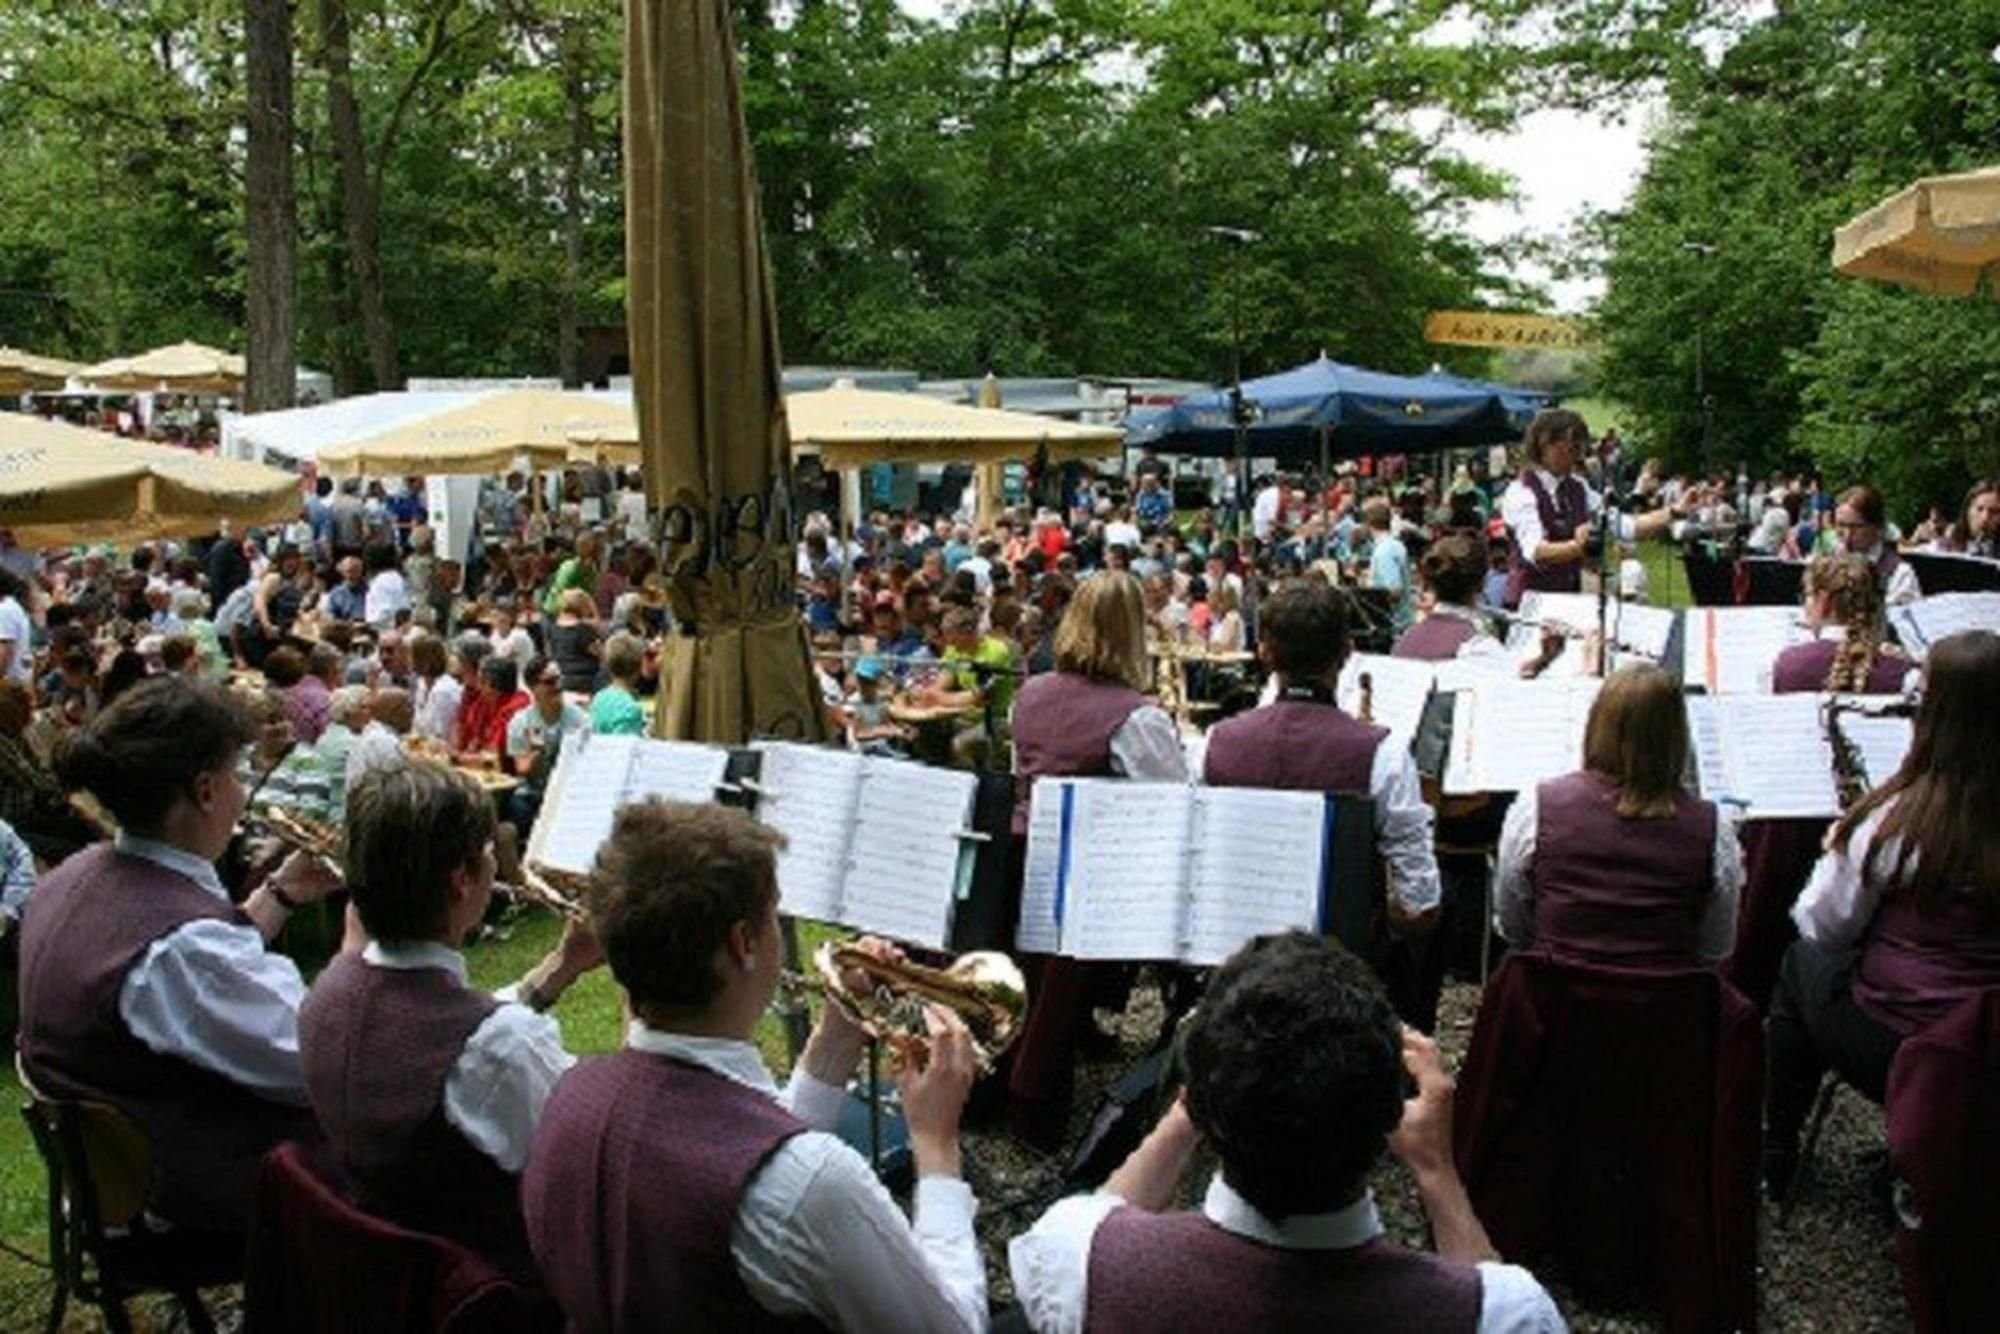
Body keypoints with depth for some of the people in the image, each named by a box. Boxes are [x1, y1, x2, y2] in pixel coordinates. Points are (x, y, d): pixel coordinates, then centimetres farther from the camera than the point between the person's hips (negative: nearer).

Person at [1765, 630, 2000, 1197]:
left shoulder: (1899, 819, -20)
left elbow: (1823, 928, -9)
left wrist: (1839, 842, 7)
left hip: (1894, 1058, -4)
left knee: (1801, 963, 22)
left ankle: (1775, 1154, 31)